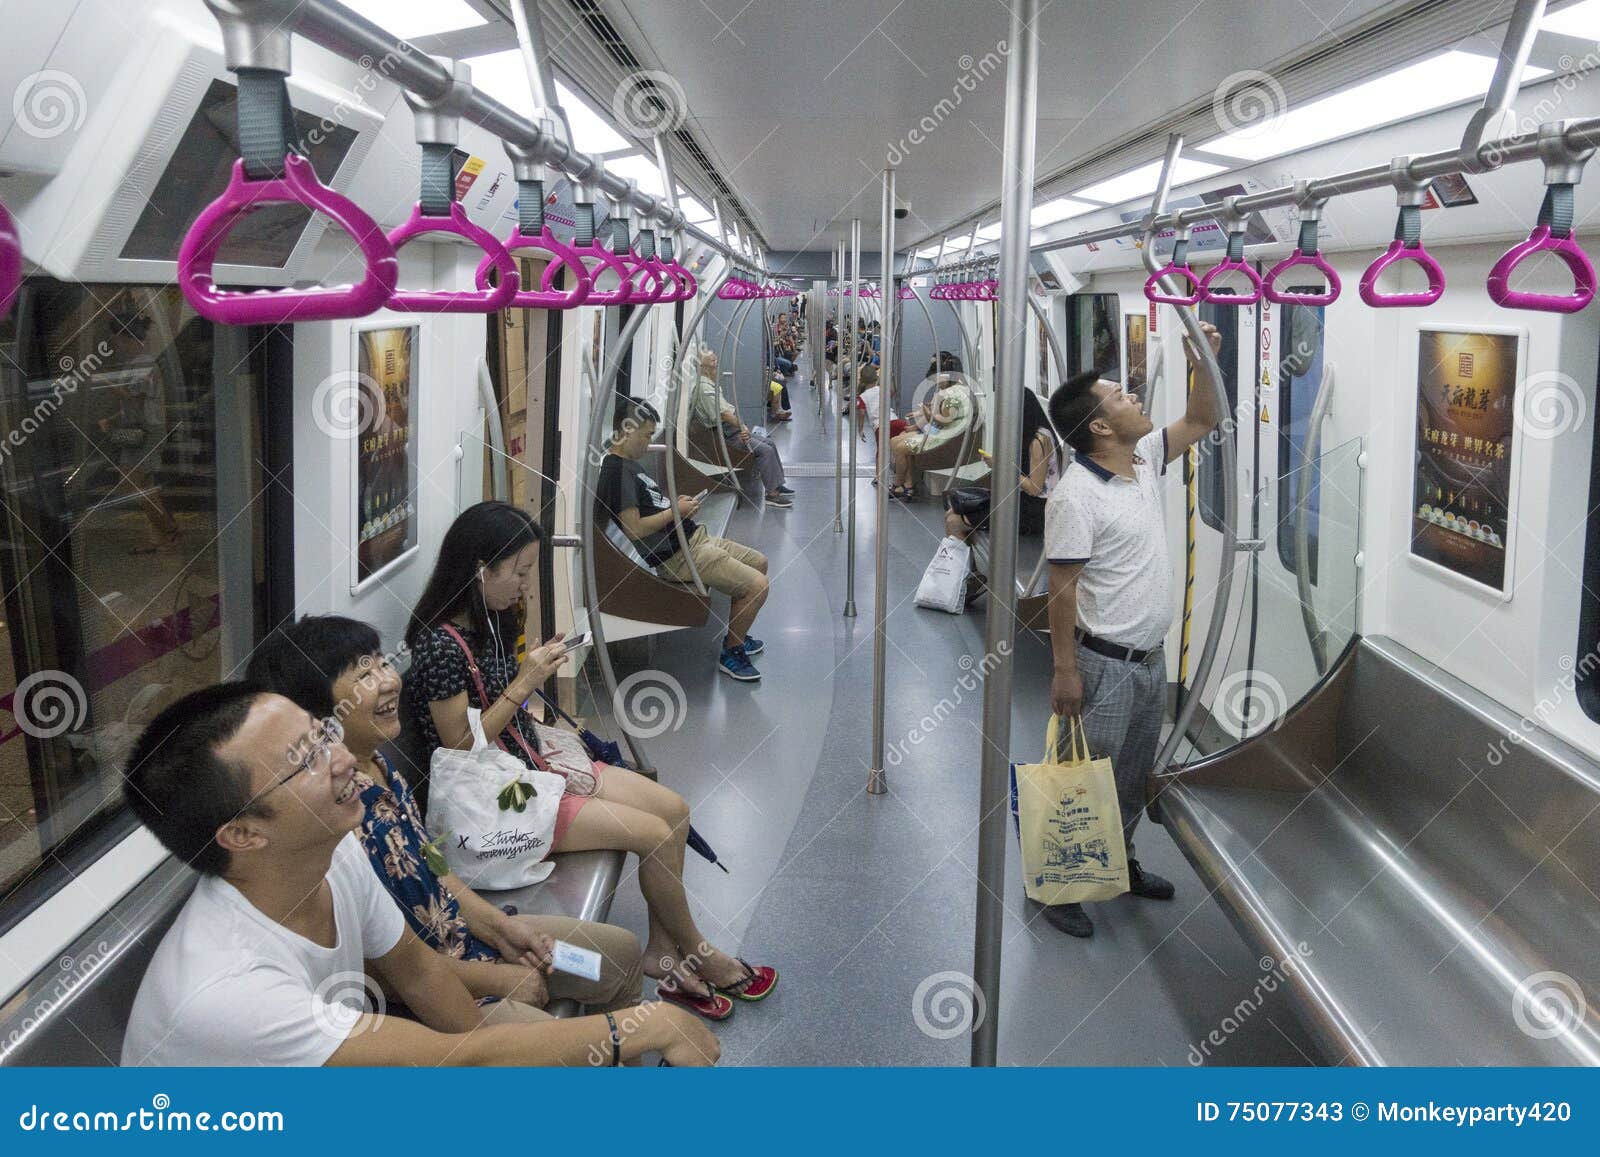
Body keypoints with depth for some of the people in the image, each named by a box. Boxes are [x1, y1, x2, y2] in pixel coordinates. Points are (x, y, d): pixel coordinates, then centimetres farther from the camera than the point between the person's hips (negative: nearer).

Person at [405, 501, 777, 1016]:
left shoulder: (491, 619, 3)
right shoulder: (441, 645, -23)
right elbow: (460, 747, -22)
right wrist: (522, 685, -23)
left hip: (531, 764, 10)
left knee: (673, 807, 1)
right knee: (655, 834, -13)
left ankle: (662, 954, 8)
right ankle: (696, 953, 10)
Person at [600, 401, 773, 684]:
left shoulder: (628, 464, 14)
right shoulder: (616, 470, -19)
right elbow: (633, 529, -25)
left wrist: (676, 503, 8)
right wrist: (676, 511, -14)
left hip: (694, 538, 11)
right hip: (678, 555, -11)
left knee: (760, 563, 21)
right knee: (757, 585, -16)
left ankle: (737, 635, 33)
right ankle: (731, 654, 4)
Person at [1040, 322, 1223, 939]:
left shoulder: (1145, 459, 4)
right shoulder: (1076, 495, -21)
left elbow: (1202, 420, 18)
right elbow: (1063, 589, -20)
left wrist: (1205, 365, -1)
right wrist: (1065, 672, -19)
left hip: (1150, 658, 8)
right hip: (1105, 665, -8)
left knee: (1133, 778, 21)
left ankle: (1118, 864, 39)